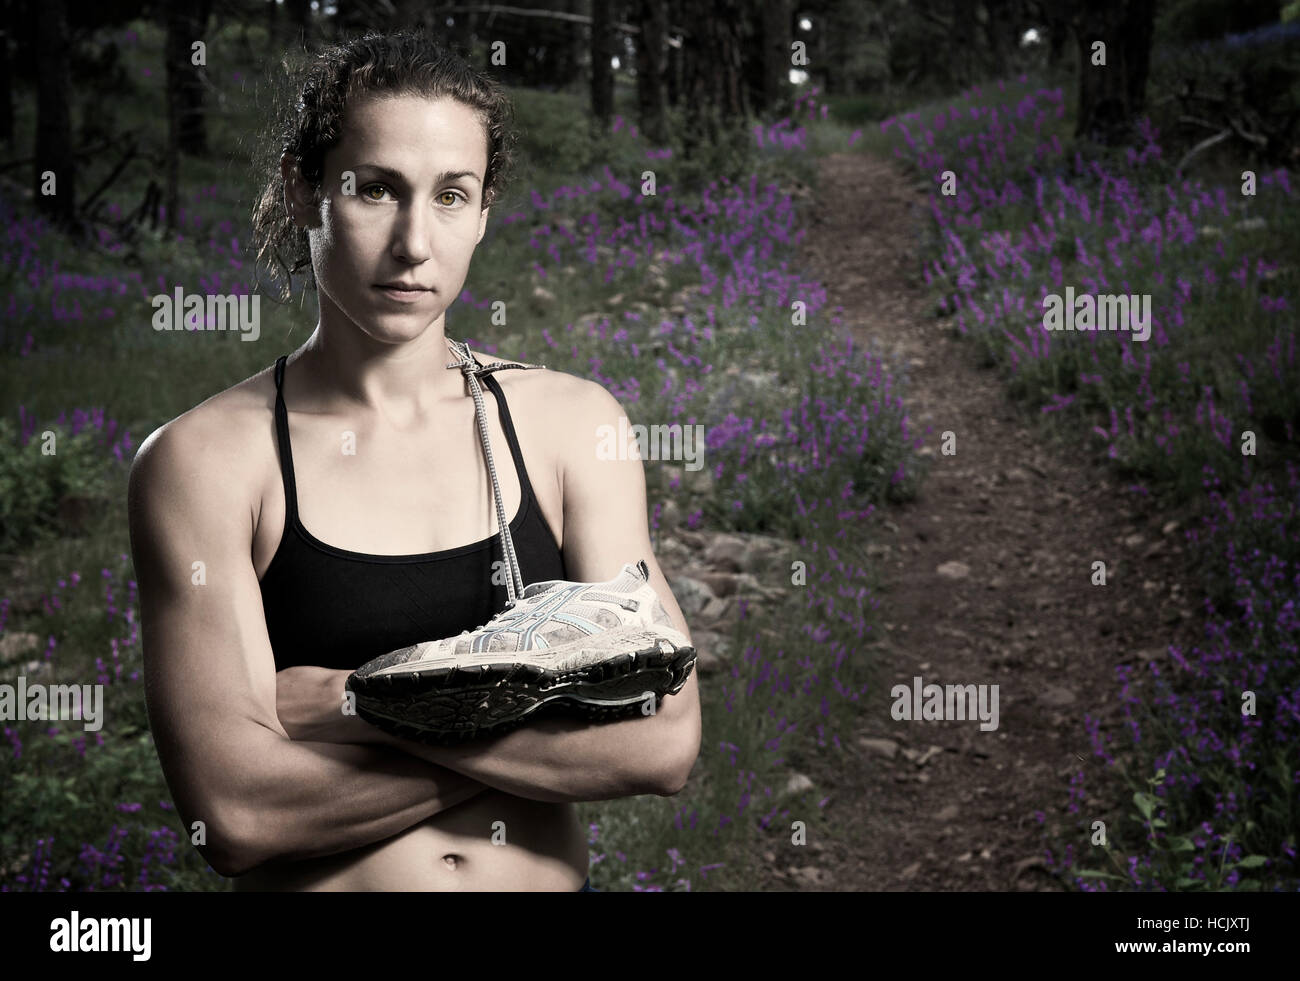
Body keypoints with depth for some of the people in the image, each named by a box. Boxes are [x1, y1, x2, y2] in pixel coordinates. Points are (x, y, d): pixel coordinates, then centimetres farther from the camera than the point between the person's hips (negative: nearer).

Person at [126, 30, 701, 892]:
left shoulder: (572, 422, 3)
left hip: (553, 879, 2)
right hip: (317, 889, -2)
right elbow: (237, 815, -13)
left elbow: (665, 741, -7)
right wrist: (544, 734, -10)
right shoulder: (202, 459, -4)